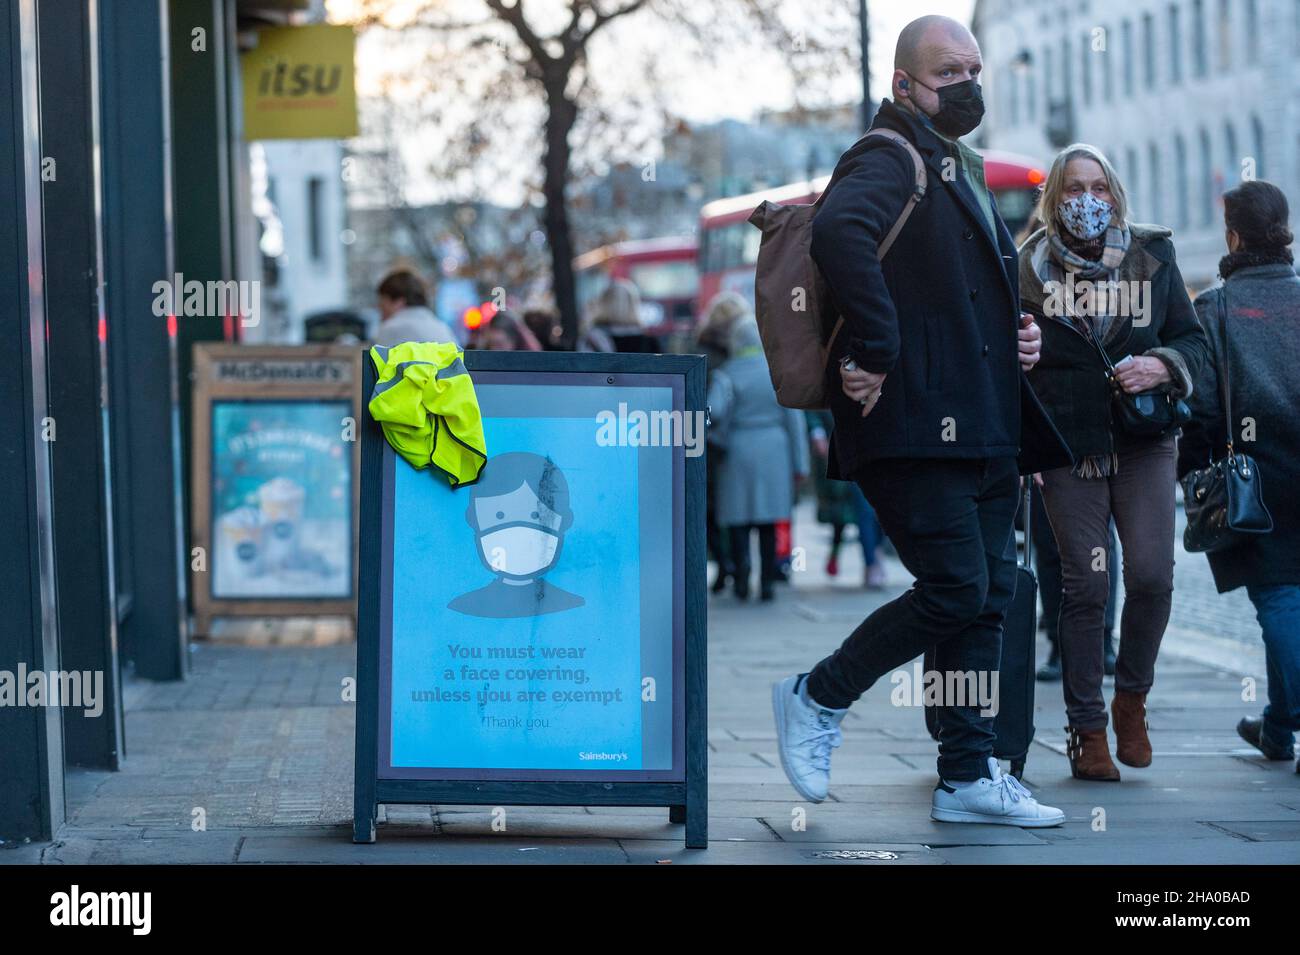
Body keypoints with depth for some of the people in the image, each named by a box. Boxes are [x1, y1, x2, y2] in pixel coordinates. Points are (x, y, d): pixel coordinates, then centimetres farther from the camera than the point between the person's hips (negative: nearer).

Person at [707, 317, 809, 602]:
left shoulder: (727, 373, -5)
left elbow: (715, 410, -22)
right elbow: (794, 418, 2)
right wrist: (799, 462, 5)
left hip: (738, 450, -2)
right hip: (774, 450, 2)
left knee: (738, 515, 6)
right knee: (769, 518, 9)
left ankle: (741, 567, -17)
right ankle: (767, 581, 7)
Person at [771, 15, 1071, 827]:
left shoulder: (962, 172, 24)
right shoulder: (888, 160, -8)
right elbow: (840, 229, -31)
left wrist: (1016, 337, 15)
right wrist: (877, 348, -30)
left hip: (983, 428, 9)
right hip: (915, 425, -9)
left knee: (988, 598, 7)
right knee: (955, 589, -13)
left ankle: (970, 777, 12)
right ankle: (818, 698, 5)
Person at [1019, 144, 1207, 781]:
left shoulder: (1152, 256, 7)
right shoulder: (1028, 267, 2)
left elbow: (1192, 339, 10)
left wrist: (1163, 367, -11)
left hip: (1142, 445, 1)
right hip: (1068, 449, -1)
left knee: (1152, 575, -10)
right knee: (1084, 584, -4)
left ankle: (1131, 698, 14)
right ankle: (1087, 729, 5)